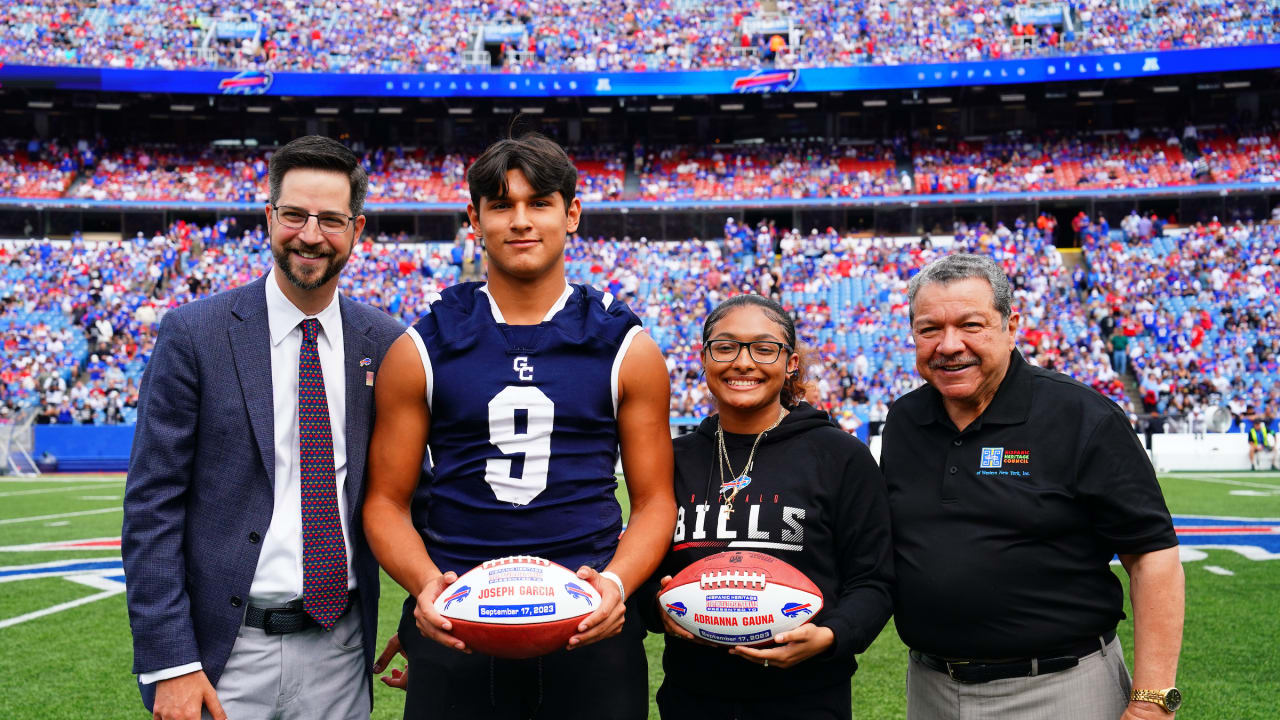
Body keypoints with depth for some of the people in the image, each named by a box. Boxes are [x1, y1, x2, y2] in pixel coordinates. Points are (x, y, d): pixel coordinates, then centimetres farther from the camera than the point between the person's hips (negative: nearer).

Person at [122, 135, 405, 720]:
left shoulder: (386, 343, 1)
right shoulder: (194, 333, -6)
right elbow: (151, 506, -7)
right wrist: (169, 662, -12)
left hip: (340, 651, 3)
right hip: (226, 651, -2)